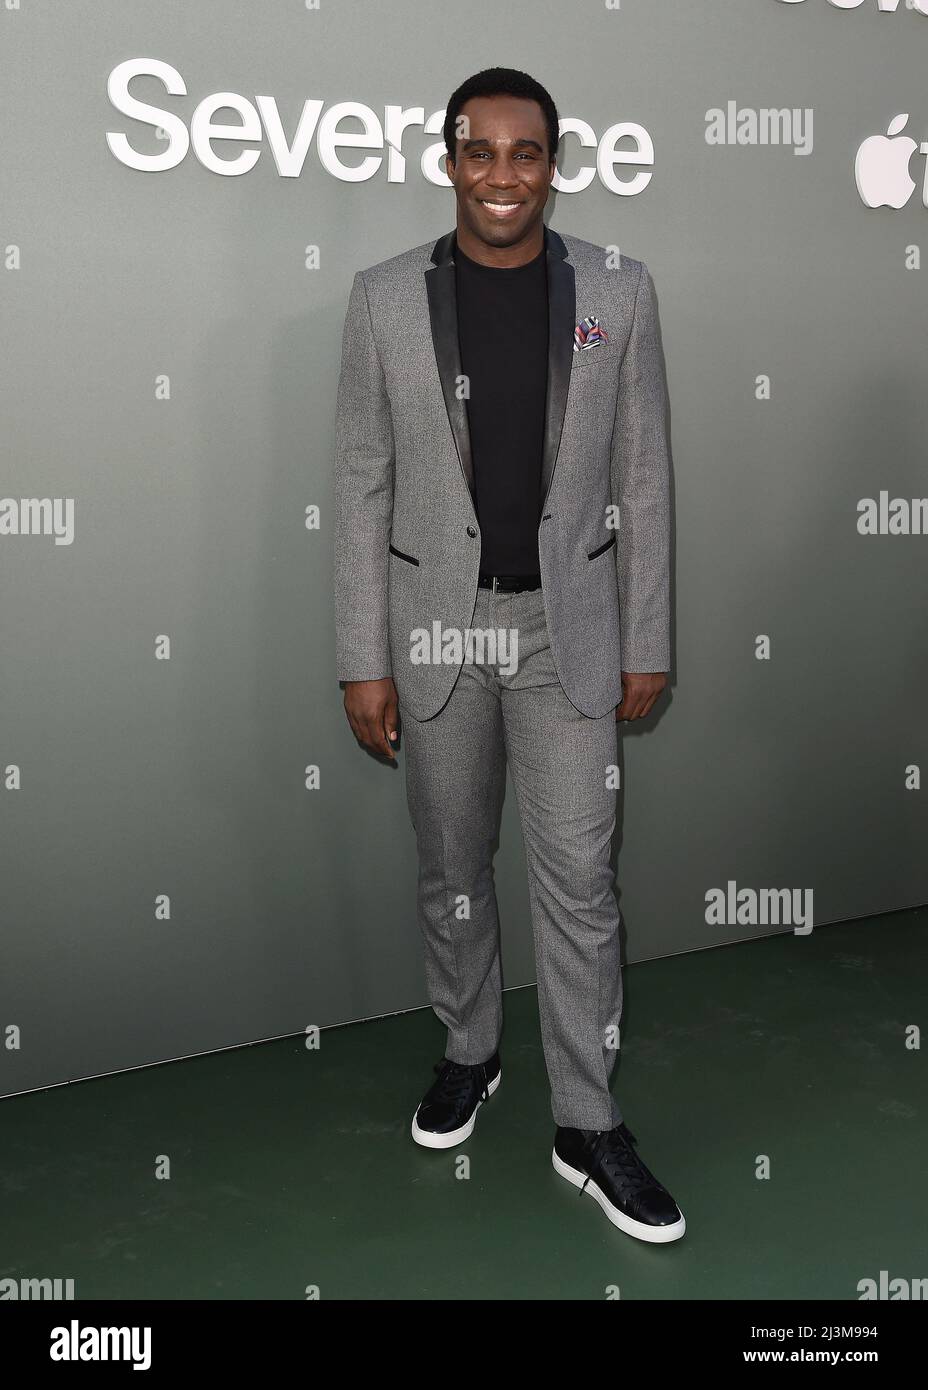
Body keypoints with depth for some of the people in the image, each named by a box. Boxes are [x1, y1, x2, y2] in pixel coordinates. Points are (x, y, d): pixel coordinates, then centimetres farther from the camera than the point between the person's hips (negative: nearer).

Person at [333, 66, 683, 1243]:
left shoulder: (617, 291, -2)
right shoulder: (385, 298, -3)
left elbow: (642, 476, 2)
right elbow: (362, 485, -1)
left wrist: (647, 642, 0)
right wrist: (362, 660, -4)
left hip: (568, 628, 0)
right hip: (434, 627, 1)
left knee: (577, 879, 3)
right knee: (450, 868, 14)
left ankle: (587, 1127, 18)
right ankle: (468, 1050, 38)